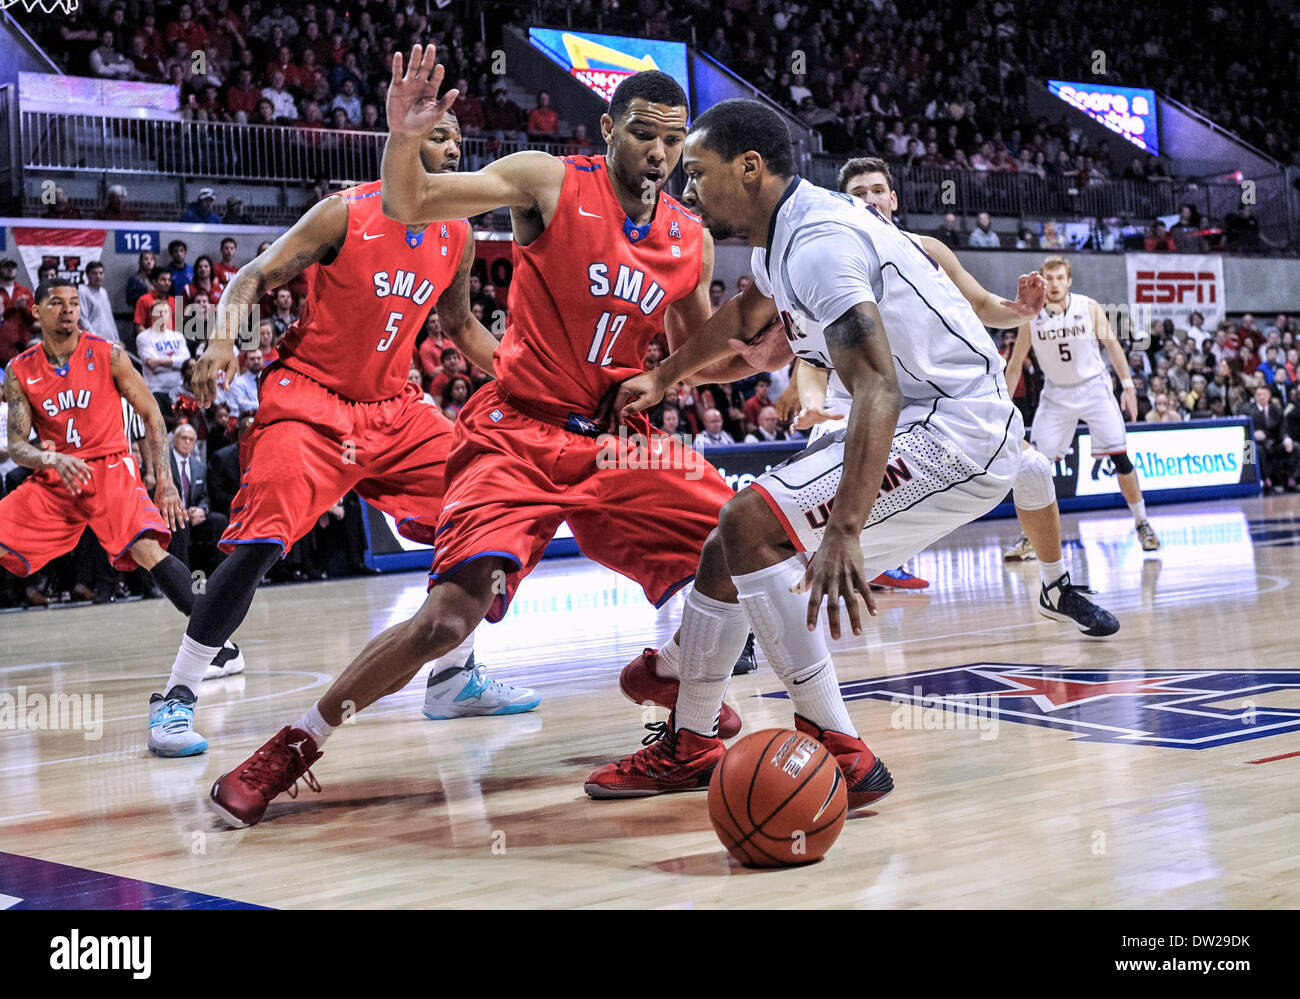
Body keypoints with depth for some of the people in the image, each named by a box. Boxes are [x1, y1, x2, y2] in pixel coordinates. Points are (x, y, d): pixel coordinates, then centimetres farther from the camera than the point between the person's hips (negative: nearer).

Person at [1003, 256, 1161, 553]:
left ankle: (1142, 523, 7)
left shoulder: (1089, 307, -9)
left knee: (1120, 457, -8)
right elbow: (1015, 364, 2)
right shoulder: (1031, 317, -7)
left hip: (1093, 388, -1)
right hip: (1056, 393, 1)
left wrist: (1128, 384, -6)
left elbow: (1111, 344, 0)